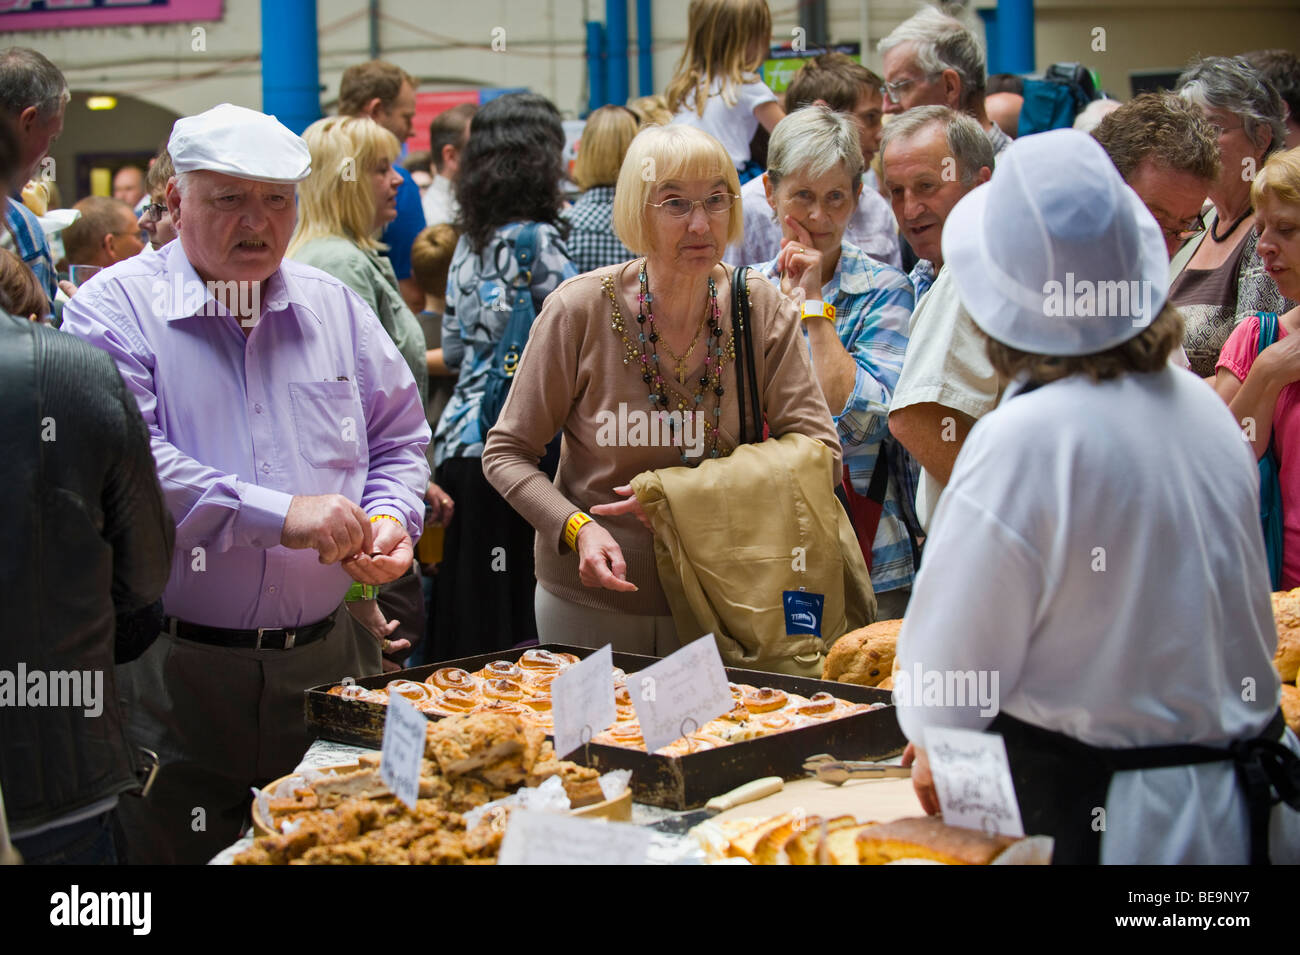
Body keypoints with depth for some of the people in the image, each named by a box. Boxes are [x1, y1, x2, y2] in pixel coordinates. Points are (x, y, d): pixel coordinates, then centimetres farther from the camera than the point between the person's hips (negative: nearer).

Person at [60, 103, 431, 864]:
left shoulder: (335, 308, 12)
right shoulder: (118, 308, -4)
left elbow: (399, 437, 18)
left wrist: (392, 517, -4)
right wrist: (278, 515, -23)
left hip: (328, 658, 4)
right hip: (174, 672, -4)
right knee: (174, 845, 3)